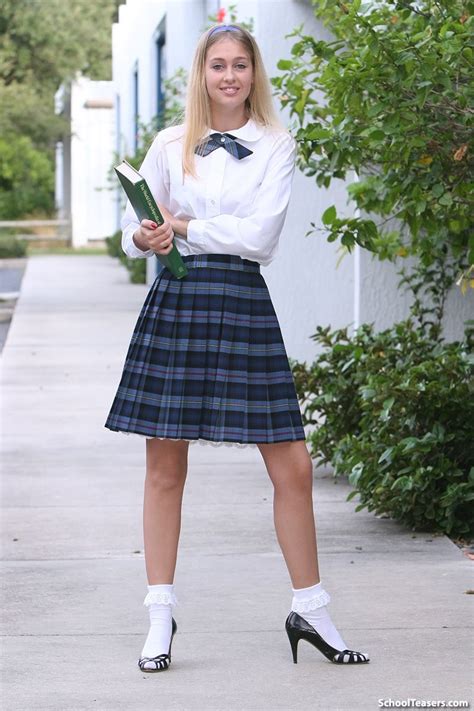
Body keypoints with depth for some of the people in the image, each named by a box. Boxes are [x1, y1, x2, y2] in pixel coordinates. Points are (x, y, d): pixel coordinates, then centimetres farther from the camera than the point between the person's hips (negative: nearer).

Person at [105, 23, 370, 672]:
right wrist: (143, 240, -10)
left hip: (244, 306, -1)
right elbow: (136, 230, 12)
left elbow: (260, 234, -8)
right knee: (166, 467, 3)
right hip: (175, 303, 1)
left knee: (292, 466, -1)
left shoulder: (276, 147, 5)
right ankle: (160, 618, 13)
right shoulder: (170, 146, 9)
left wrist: (185, 230, -7)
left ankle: (310, 611, 13)